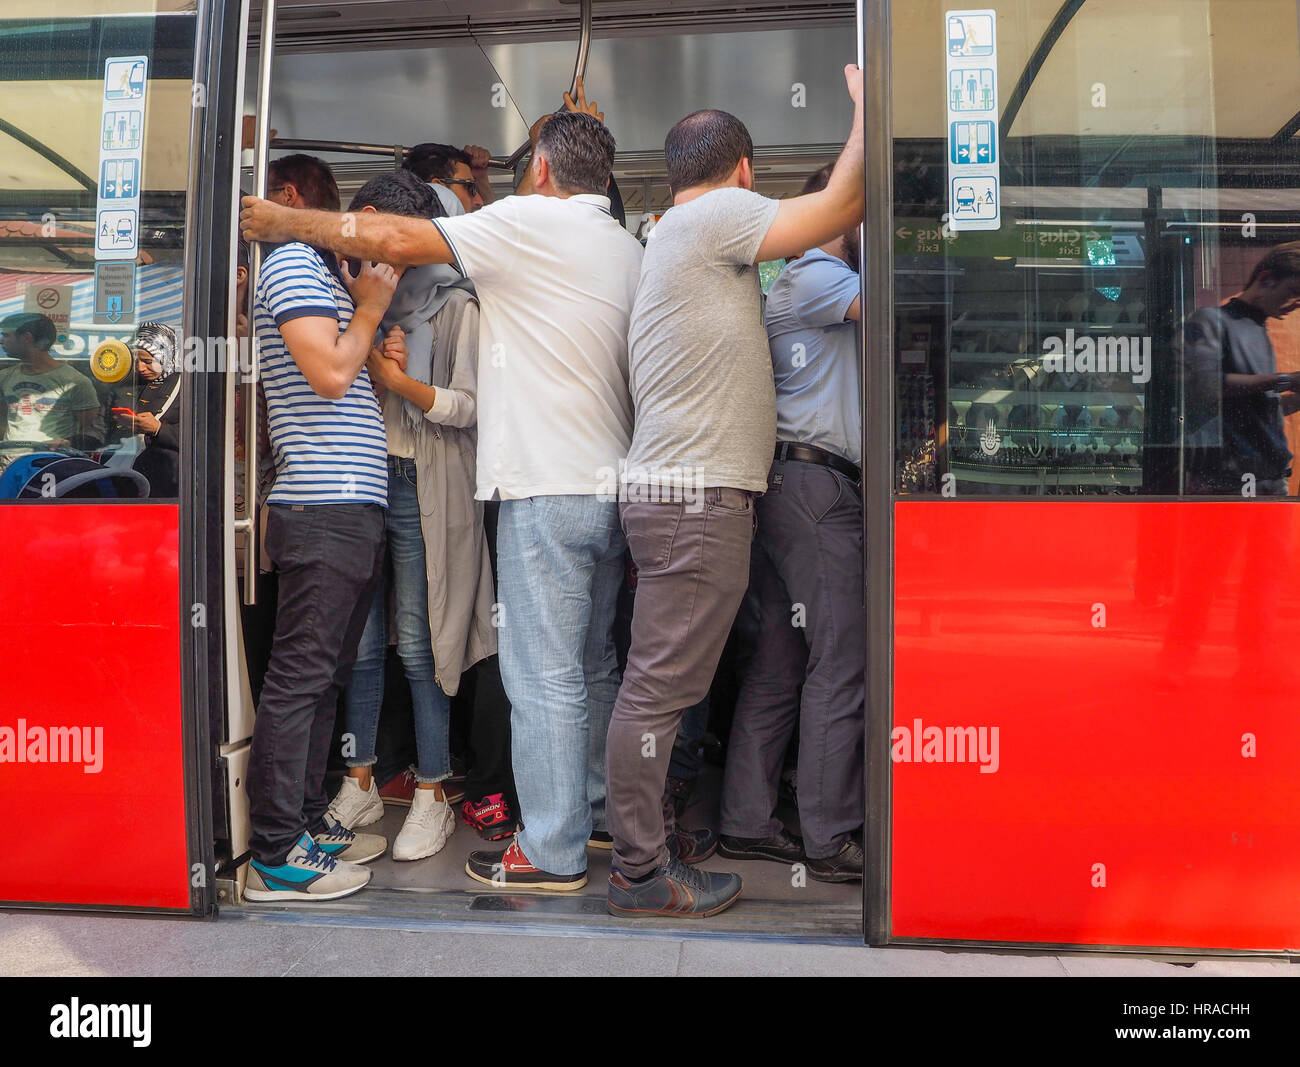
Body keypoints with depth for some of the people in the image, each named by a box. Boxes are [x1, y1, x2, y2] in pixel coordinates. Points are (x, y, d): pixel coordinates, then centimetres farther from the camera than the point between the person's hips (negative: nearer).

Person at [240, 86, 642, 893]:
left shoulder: (531, 221, -5)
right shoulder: (628, 247, 17)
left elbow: (396, 238, -7)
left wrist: (286, 222, 7)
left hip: (549, 488, -8)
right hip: (611, 485, 8)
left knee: (544, 673, -2)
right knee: (593, 667, 16)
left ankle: (553, 850, 6)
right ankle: (599, 812, 28)